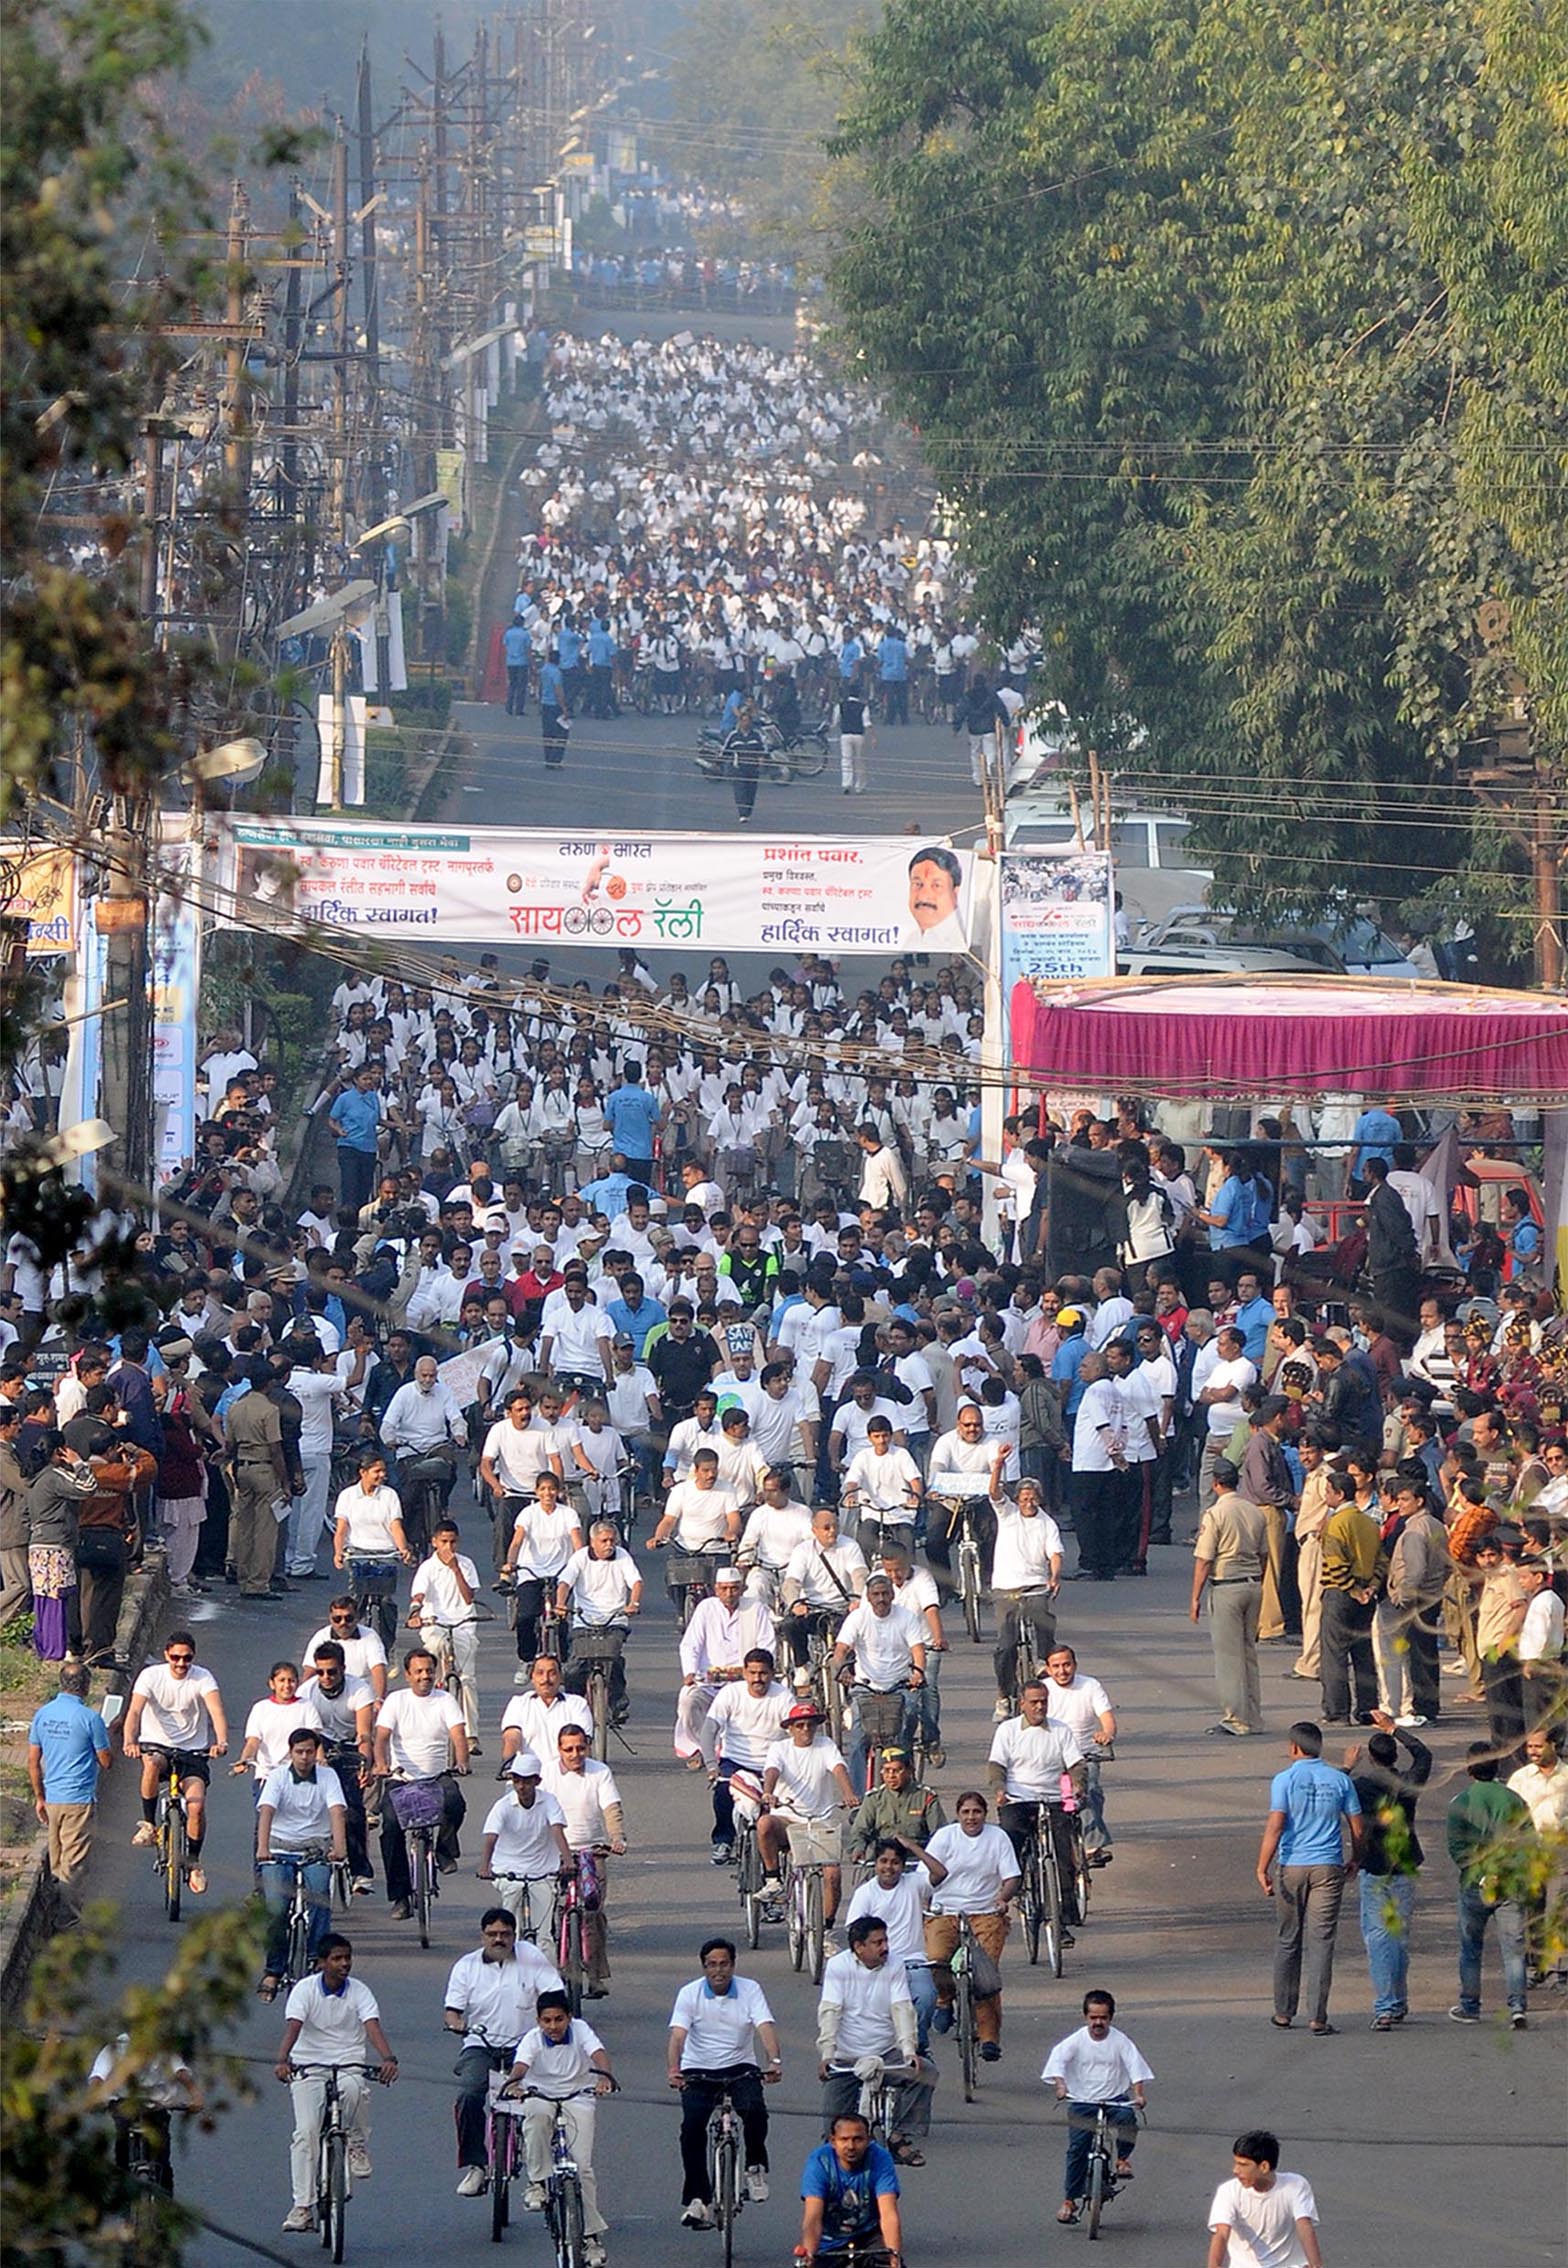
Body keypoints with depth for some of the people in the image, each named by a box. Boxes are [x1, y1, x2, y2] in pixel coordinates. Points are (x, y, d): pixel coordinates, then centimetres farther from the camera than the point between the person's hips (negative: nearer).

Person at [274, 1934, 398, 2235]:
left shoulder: (359, 1992, -3)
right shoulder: (305, 1989, -7)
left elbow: (373, 2027, -17)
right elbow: (293, 2027, -20)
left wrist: (387, 2059, -37)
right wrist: (282, 2061, -39)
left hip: (348, 2066, 0)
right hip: (308, 2066, 0)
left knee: (353, 2090, -36)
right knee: (305, 2133, -13)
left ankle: (358, 2144, -7)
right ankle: (302, 2207, -8)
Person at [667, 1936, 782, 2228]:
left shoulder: (749, 1990, -3)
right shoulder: (690, 1993, -5)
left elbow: (765, 2027, -16)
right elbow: (677, 2035, -16)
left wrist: (775, 2062, -35)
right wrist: (674, 2070, -35)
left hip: (740, 2067, 0)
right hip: (698, 2071, 0)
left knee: (755, 2110, -28)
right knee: (692, 2123, -21)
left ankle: (755, 2168, 0)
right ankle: (698, 2199, -13)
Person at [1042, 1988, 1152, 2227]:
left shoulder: (1119, 2041, -3)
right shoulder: (1077, 2041, -4)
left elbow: (1134, 2065, -10)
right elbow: (1058, 2058, -17)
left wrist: (1138, 2093, -26)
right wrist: (1060, 2084, -35)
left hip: (1114, 2099, 0)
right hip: (1082, 2101, 0)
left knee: (1127, 2118, -32)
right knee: (1077, 2148, -5)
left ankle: (1123, 2159, -6)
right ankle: (1069, 2200, 6)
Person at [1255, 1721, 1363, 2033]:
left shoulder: (1285, 1780, -5)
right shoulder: (1339, 1781, 3)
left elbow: (1275, 1826, -14)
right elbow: (1357, 1829, 7)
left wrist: (1262, 1868, -14)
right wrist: (1356, 1860, 23)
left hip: (1291, 1867, -1)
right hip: (1328, 1867, 1)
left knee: (1287, 1941, 13)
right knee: (1321, 1941, 0)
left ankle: (1284, 2012, 20)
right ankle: (1317, 2017, -6)